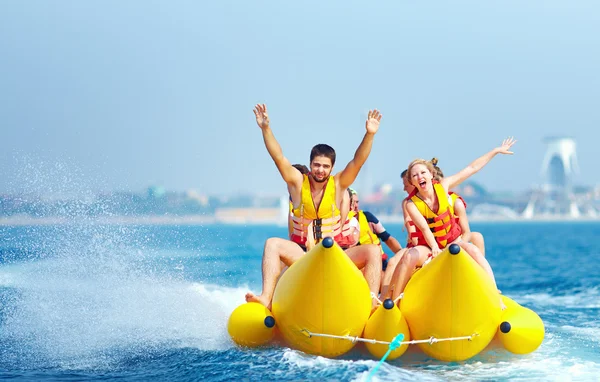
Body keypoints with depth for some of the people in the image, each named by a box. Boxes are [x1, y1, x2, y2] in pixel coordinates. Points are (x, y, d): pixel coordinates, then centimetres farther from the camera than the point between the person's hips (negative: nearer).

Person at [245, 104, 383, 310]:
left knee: (373, 251, -23)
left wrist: (369, 134, -27)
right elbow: (278, 157, -10)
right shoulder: (298, 182, 0)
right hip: (301, 254, 0)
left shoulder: (338, 184, 1)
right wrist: (266, 129, -23)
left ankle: (372, 301, -31)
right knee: (272, 244, -28)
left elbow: (358, 161, -12)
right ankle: (266, 298, -40)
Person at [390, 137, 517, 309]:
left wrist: (496, 151, 0)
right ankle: (393, 300, -26)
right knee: (410, 256, -34)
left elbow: (472, 168, -2)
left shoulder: (443, 186, -7)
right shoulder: (411, 203, -14)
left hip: (452, 241, 2)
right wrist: (434, 248, -45)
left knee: (473, 250, -30)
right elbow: (424, 228, -28)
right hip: (428, 246, -2)